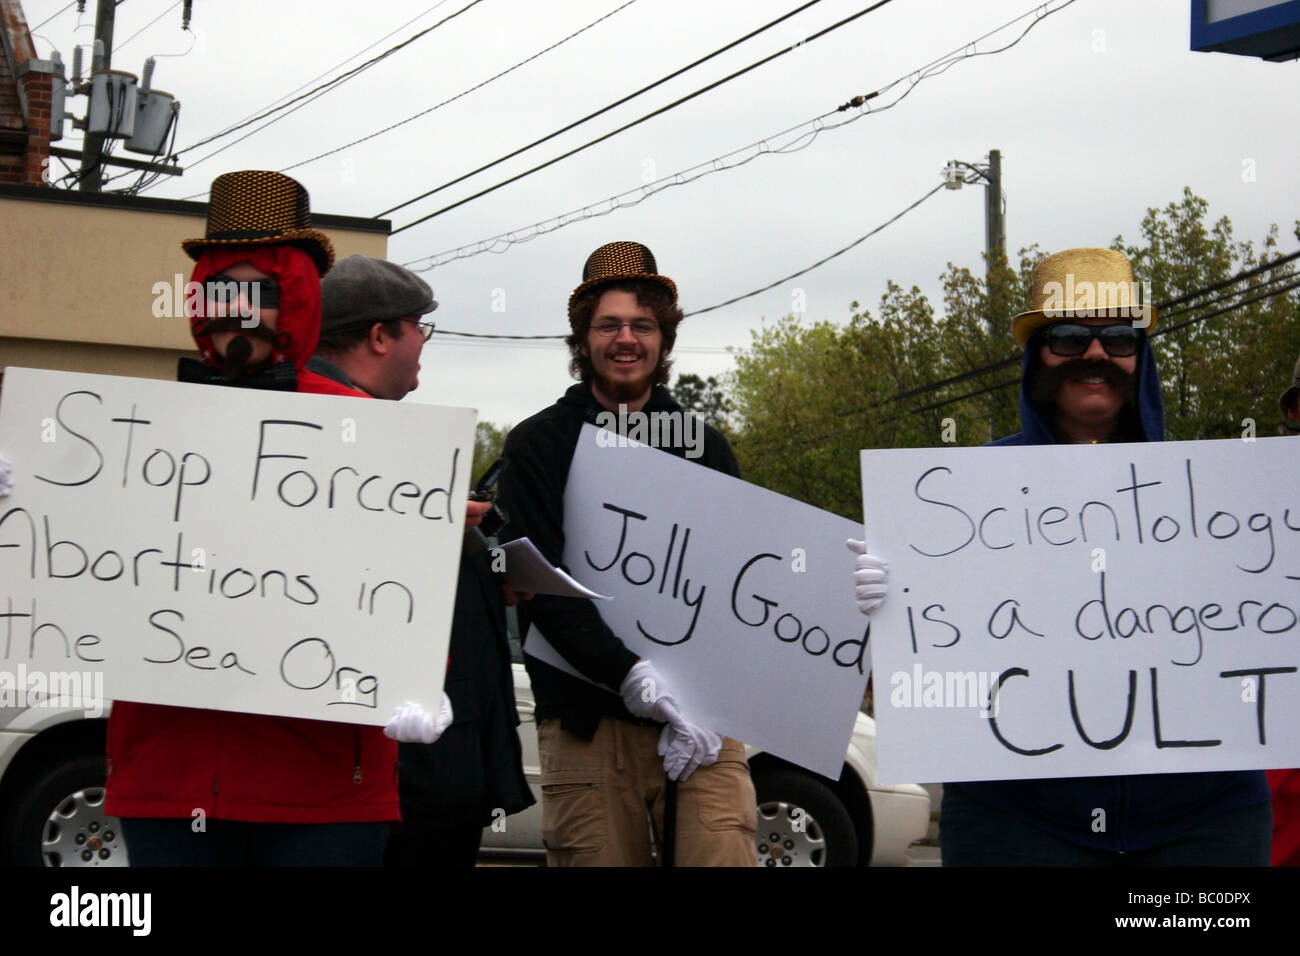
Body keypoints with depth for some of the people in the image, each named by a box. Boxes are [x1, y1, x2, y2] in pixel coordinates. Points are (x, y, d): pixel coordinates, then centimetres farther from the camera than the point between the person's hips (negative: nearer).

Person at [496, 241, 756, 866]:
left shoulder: (705, 448, 15)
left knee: (722, 854, -13)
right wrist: (631, 677, -17)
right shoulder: (537, 446, 8)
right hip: (586, 724, -1)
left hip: (700, 720, 2)